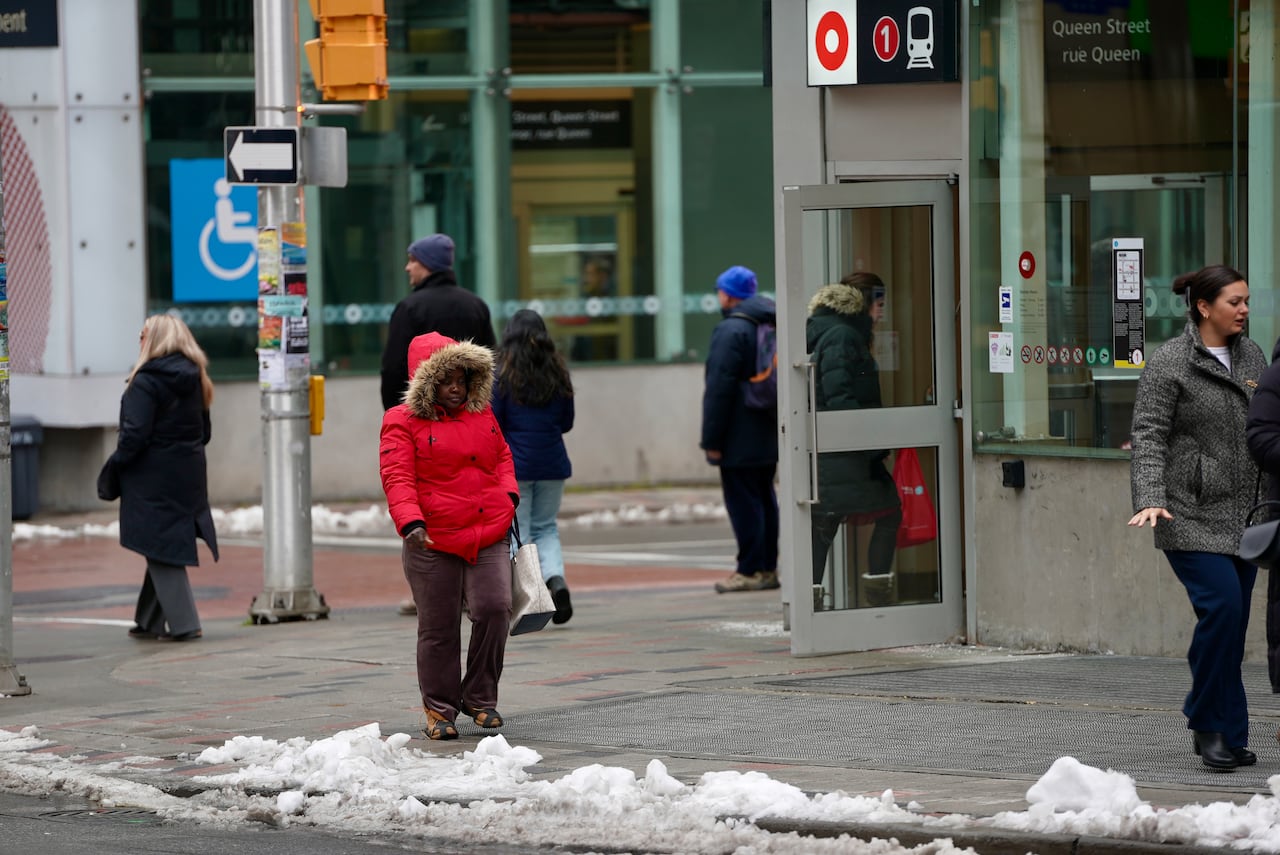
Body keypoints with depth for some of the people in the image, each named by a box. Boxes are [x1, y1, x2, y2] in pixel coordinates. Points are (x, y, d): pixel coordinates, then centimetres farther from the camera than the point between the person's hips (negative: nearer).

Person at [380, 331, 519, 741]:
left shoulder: (482, 415, 15)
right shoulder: (402, 422, -2)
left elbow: (502, 457, 26)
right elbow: (397, 478, -10)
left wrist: (509, 495, 7)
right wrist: (410, 523, -25)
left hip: (489, 538, 3)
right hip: (433, 542, -3)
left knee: (494, 609, -13)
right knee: (439, 627, 2)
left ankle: (480, 698, 4)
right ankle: (440, 710, 16)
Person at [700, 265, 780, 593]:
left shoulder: (730, 331, -15)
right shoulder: (773, 326, 14)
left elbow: (719, 389, -18)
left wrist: (711, 439, -15)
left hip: (740, 439, -9)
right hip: (769, 434, 9)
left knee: (743, 501, -7)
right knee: (765, 498, 13)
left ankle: (750, 571, -8)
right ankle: (768, 568, 15)